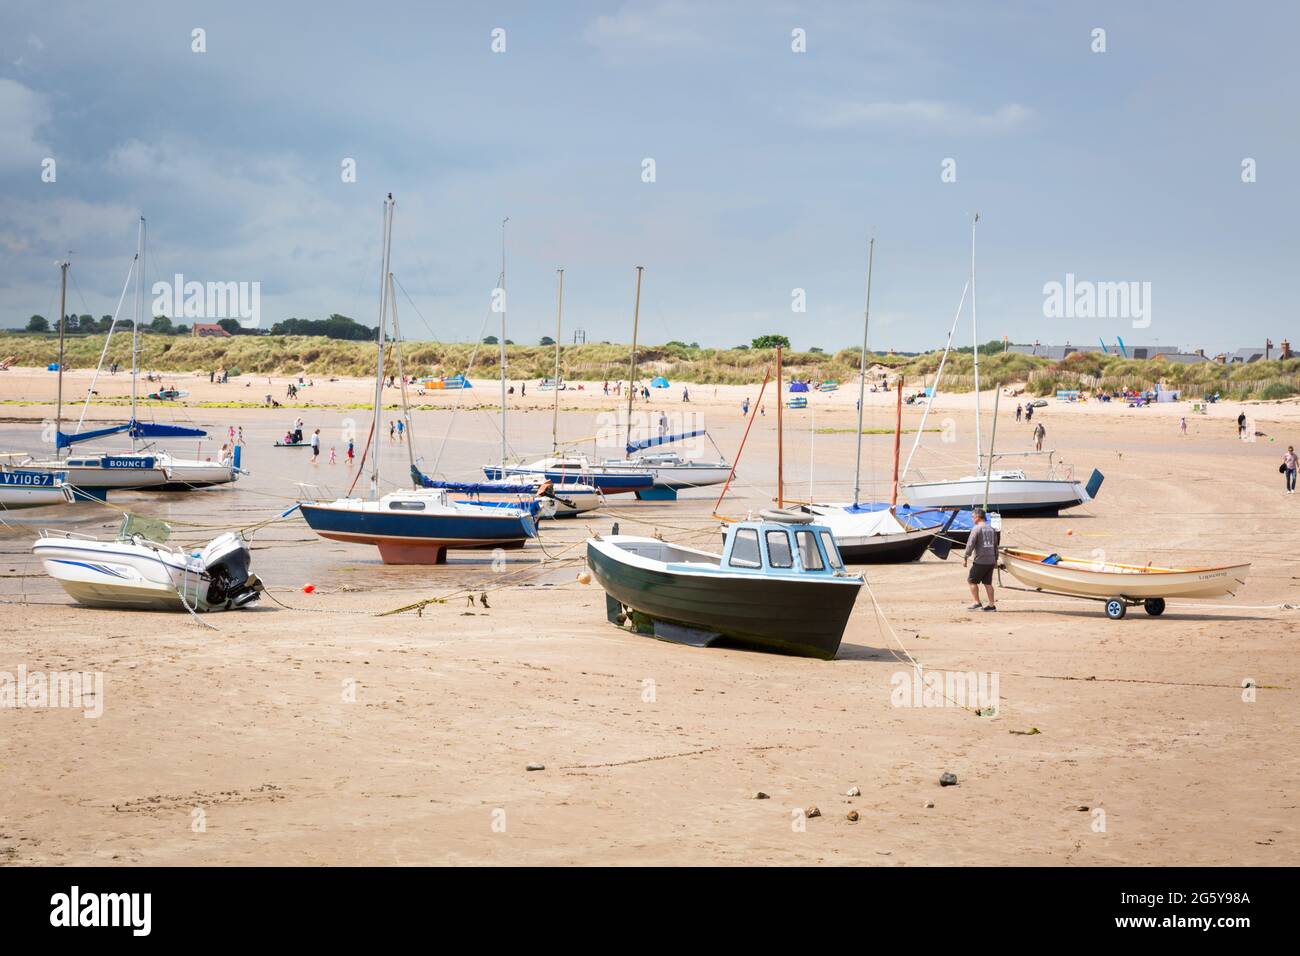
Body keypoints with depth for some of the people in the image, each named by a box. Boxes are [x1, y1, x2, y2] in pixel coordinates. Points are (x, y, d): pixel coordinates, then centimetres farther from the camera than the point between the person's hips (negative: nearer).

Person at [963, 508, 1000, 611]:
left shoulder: (976, 529, -9)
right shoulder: (991, 529, 13)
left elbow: (970, 544, -14)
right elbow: (995, 546, 18)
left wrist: (965, 558, -10)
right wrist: (996, 560, 25)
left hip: (980, 561, -7)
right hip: (991, 561, 7)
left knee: (972, 581, 5)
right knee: (988, 583, 11)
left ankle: (977, 603, 1)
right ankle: (991, 605, 8)